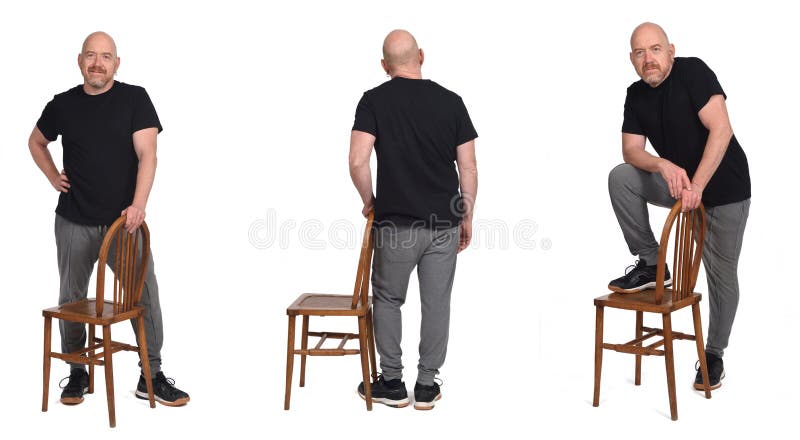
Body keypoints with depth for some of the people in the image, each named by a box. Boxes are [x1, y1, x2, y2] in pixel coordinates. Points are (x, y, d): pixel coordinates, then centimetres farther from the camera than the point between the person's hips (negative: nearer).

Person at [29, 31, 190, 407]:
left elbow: (147, 153, -12)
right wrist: (53, 177, 9)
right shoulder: (63, 105, 5)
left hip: (124, 219, -2)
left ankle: (151, 376, 8)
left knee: (145, 296, -3)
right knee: (71, 298, 9)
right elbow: (36, 142, 24)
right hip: (74, 222, 2)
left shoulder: (135, 99, -3)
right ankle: (77, 373, 24)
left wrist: (138, 204, -25)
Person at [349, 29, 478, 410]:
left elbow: (358, 162, -14)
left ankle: (392, 384, 19)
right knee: (436, 303, 10)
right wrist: (467, 217, 12)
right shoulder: (451, 101, 2)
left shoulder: (374, 100, -4)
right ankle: (427, 386, 17)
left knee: (388, 299, 14)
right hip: (444, 222, 2)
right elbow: (469, 169, 2)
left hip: (396, 222, -2)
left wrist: (370, 203, 3)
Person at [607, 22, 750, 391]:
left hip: (725, 188, -5)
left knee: (721, 275, 1)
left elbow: (721, 130, -24)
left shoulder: (693, 71, -17)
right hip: (678, 182, 5)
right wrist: (664, 165, -27)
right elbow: (631, 150, -6)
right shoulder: (636, 95, 0)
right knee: (620, 178, -19)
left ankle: (714, 354, 21)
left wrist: (697, 184, -30)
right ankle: (650, 264, -7)